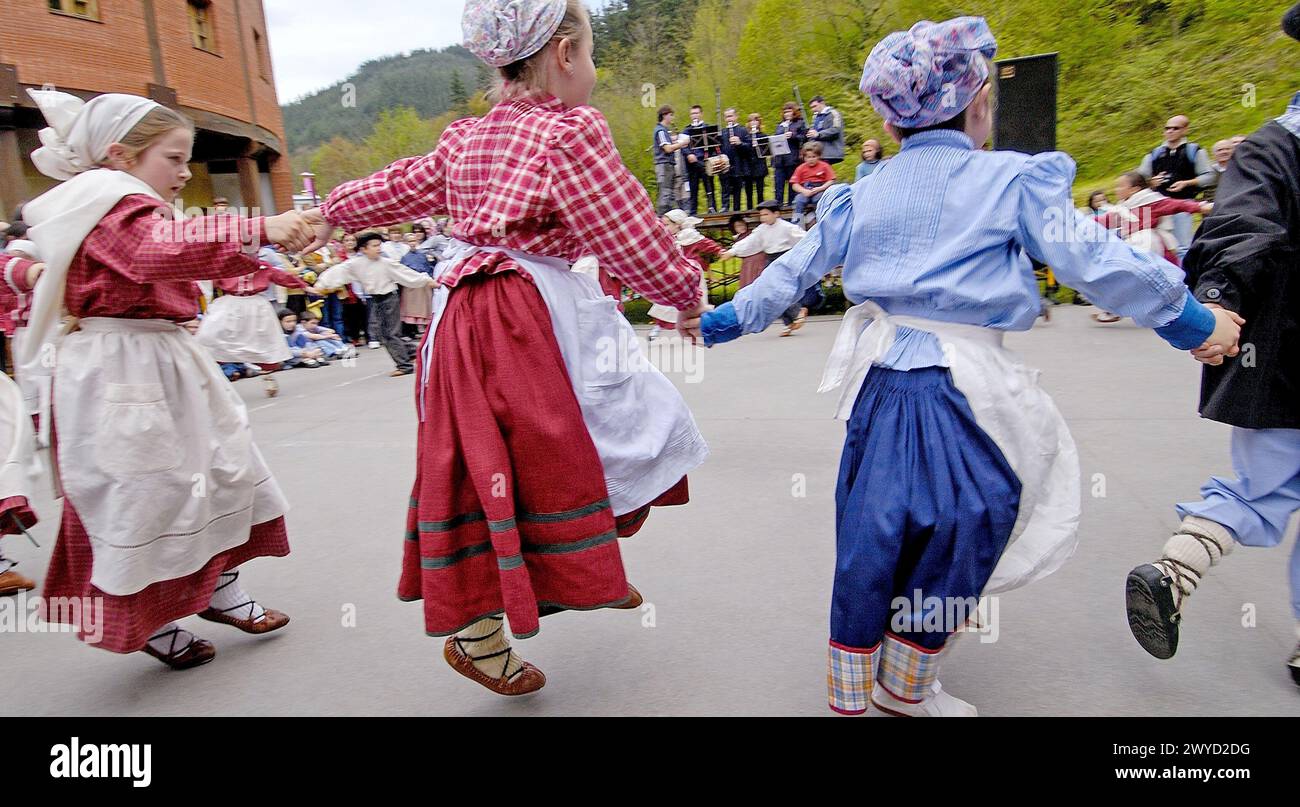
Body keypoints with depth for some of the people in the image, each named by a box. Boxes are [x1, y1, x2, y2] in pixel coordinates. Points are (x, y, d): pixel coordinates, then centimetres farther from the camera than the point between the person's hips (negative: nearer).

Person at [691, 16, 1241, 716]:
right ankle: (905, 689, 34)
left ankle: (850, 696, 31)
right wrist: (1194, 323, 10)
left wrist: (722, 321, 25)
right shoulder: (1014, 180, -3)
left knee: (870, 543, 15)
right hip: (968, 391, -4)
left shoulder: (862, 194, 8)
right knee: (952, 546, 15)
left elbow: (794, 271, 12)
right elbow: (1095, 263, -4)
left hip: (879, 386, 5)